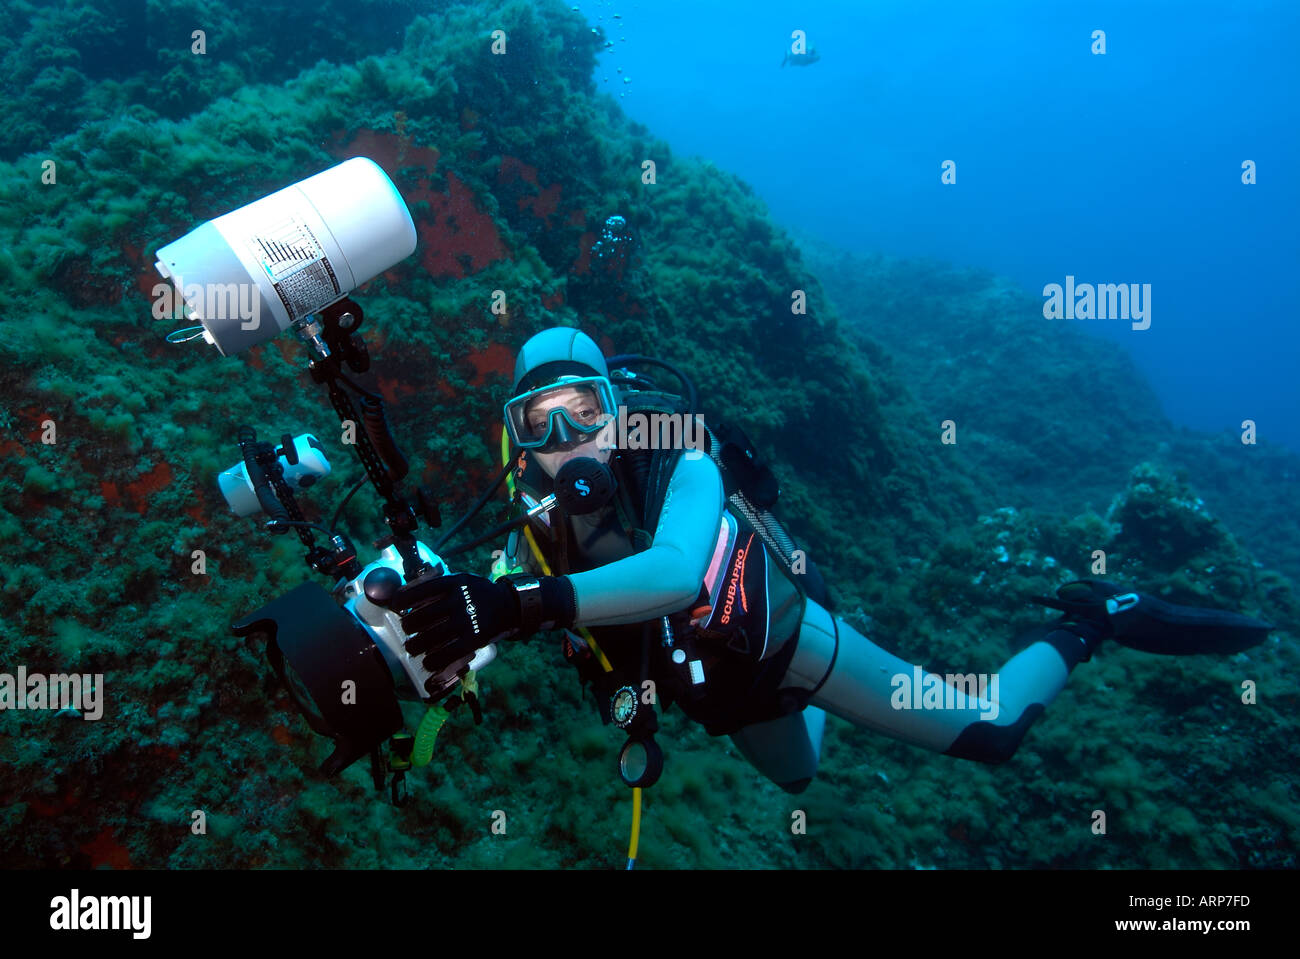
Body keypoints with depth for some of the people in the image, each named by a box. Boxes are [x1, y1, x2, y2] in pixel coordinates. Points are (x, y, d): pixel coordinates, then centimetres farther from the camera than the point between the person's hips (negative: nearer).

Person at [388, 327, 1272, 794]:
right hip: (717, 691, 5)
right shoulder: (532, 526, -19)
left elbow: (677, 572, -56)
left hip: (779, 636, -5)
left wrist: (531, 601, -67)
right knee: (798, 780, 35)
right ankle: (810, 709, 66)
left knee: (986, 734, 1)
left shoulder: (682, 472, -36)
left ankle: (1091, 622, 24)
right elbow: (496, 626, -20)